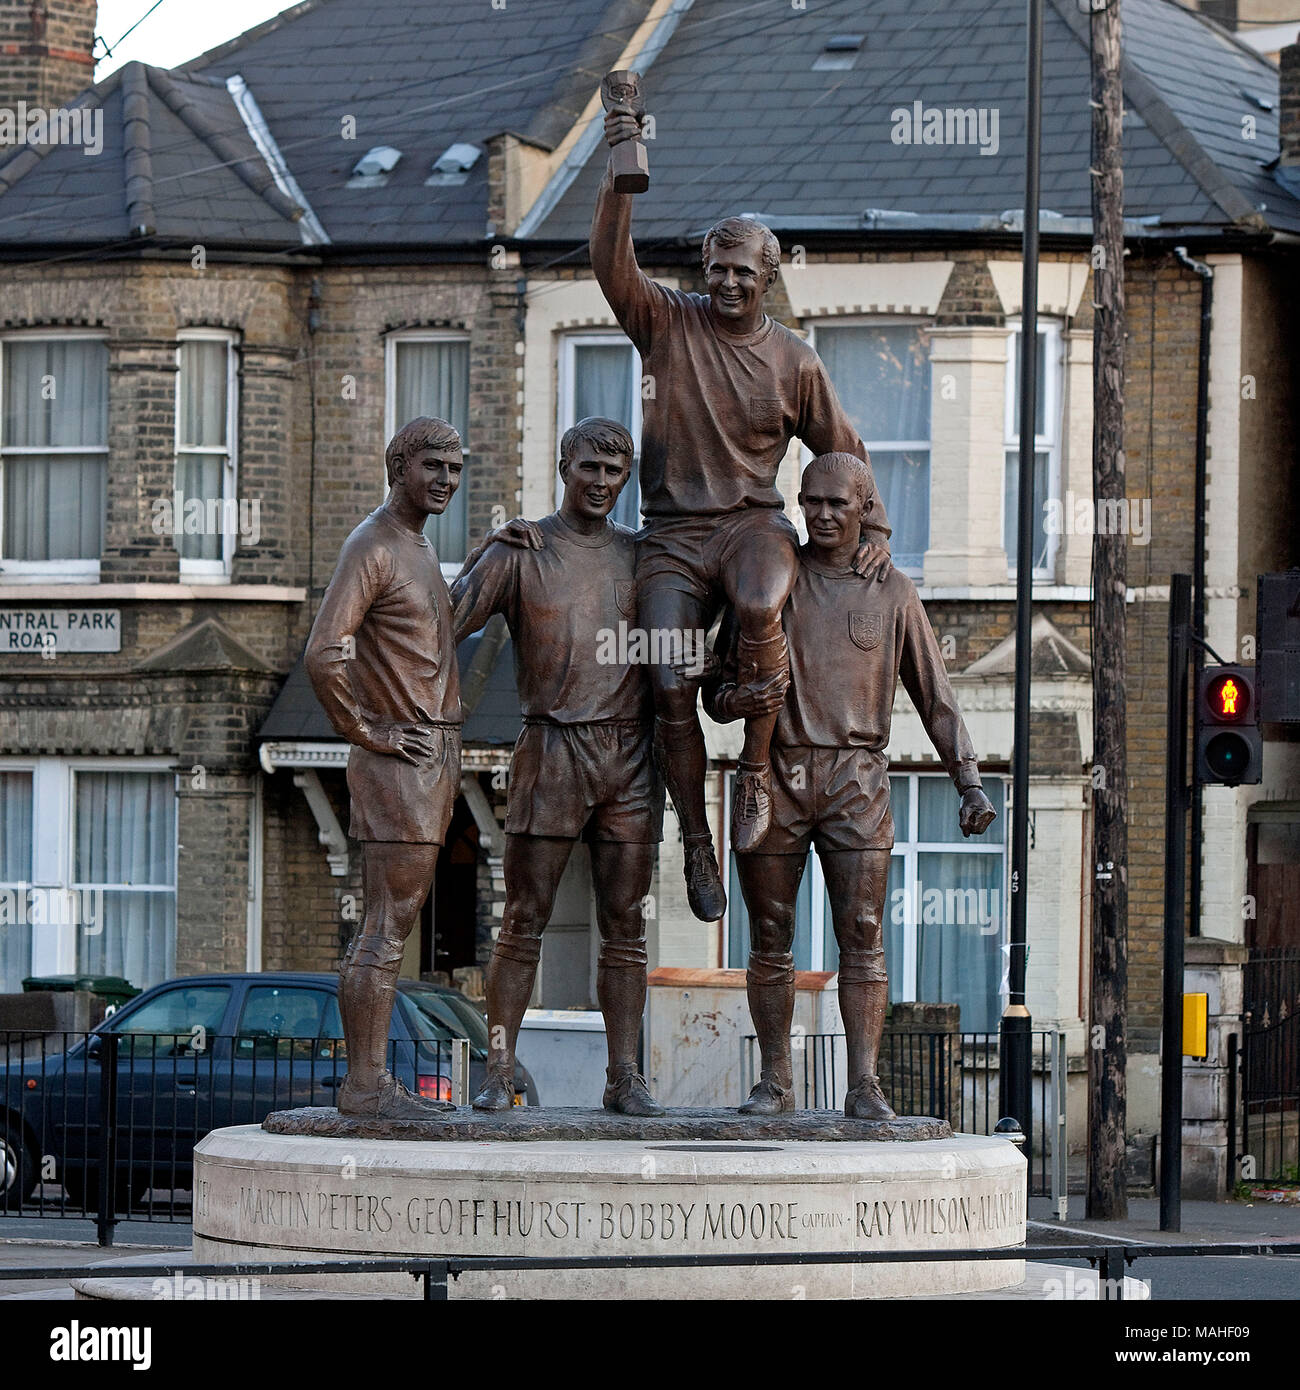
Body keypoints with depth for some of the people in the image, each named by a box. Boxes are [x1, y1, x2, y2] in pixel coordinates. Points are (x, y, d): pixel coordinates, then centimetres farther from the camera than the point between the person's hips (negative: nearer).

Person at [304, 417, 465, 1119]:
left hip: (436, 756, 10)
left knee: (394, 924, 9)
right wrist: (368, 732, -17)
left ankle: (371, 1080, 11)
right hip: (400, 763, -10)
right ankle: (365, 1082, -12)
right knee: (386, 923, -11)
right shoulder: (371, 547, -13)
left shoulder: (419, 548, 19)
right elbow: (323, 655, -24)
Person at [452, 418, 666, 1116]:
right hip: (551, 746, -3)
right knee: (523, 921, -4)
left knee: (624, 925, 4)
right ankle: (498, 1072, -3)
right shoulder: (521, 551, 3)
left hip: (629, 752, 3)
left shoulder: (641, 554, 14)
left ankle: (624, 1076, 6)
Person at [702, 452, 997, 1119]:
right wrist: (736, 700, -15)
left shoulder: (892, 591, 9)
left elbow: (935, 697, 10)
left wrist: (970, 783, 1)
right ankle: (774, 1081, 9)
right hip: (776, 770, 1)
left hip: (856, 776, -1)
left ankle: (864, 1085, -9)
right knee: (770, 937, 2)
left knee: (862, 934, -7)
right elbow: (718, 682, 9)